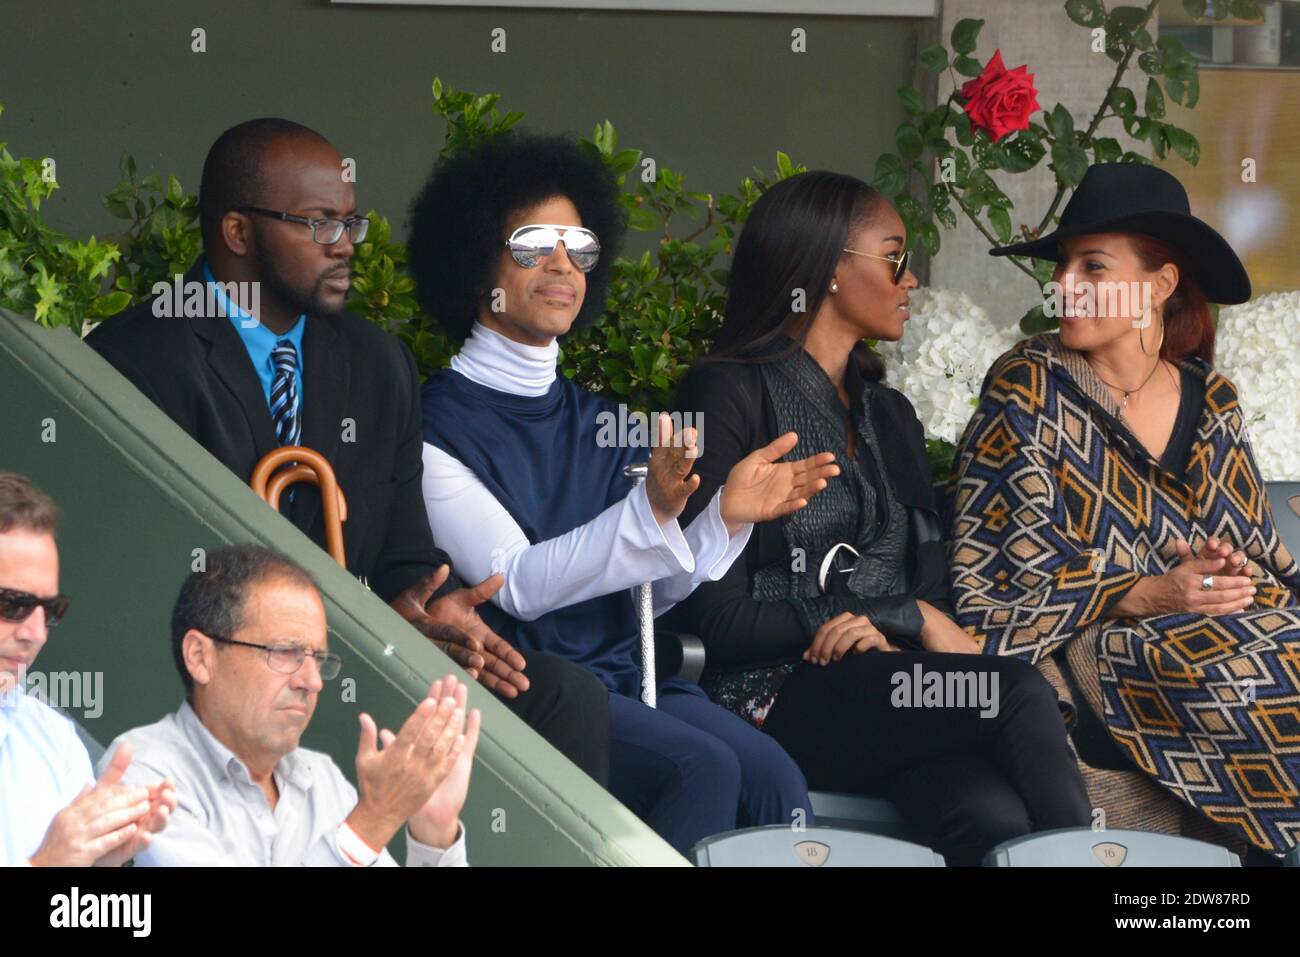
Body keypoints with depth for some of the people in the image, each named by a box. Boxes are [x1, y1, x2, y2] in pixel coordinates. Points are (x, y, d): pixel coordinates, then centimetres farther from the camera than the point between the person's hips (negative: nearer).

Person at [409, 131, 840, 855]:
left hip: (627, 683, 6)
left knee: (776, 779, -24)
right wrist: (652, 509, -24)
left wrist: (728, 517, -1)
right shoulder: (439, 425, -1)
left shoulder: (598, 422, 20)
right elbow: (518, 585, -13)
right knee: (702, 767, -30)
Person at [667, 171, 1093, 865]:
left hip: (901, 689, 5)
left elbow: (935, 589, 17)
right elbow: (716, 613, -6)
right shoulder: (730, 396, 3)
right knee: (1022, 693, -31)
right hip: (784, 697, -5)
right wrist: (908, 618, -5)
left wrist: (884, 634, -9)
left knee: (996, 819, -32)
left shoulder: (889, 413, 26)